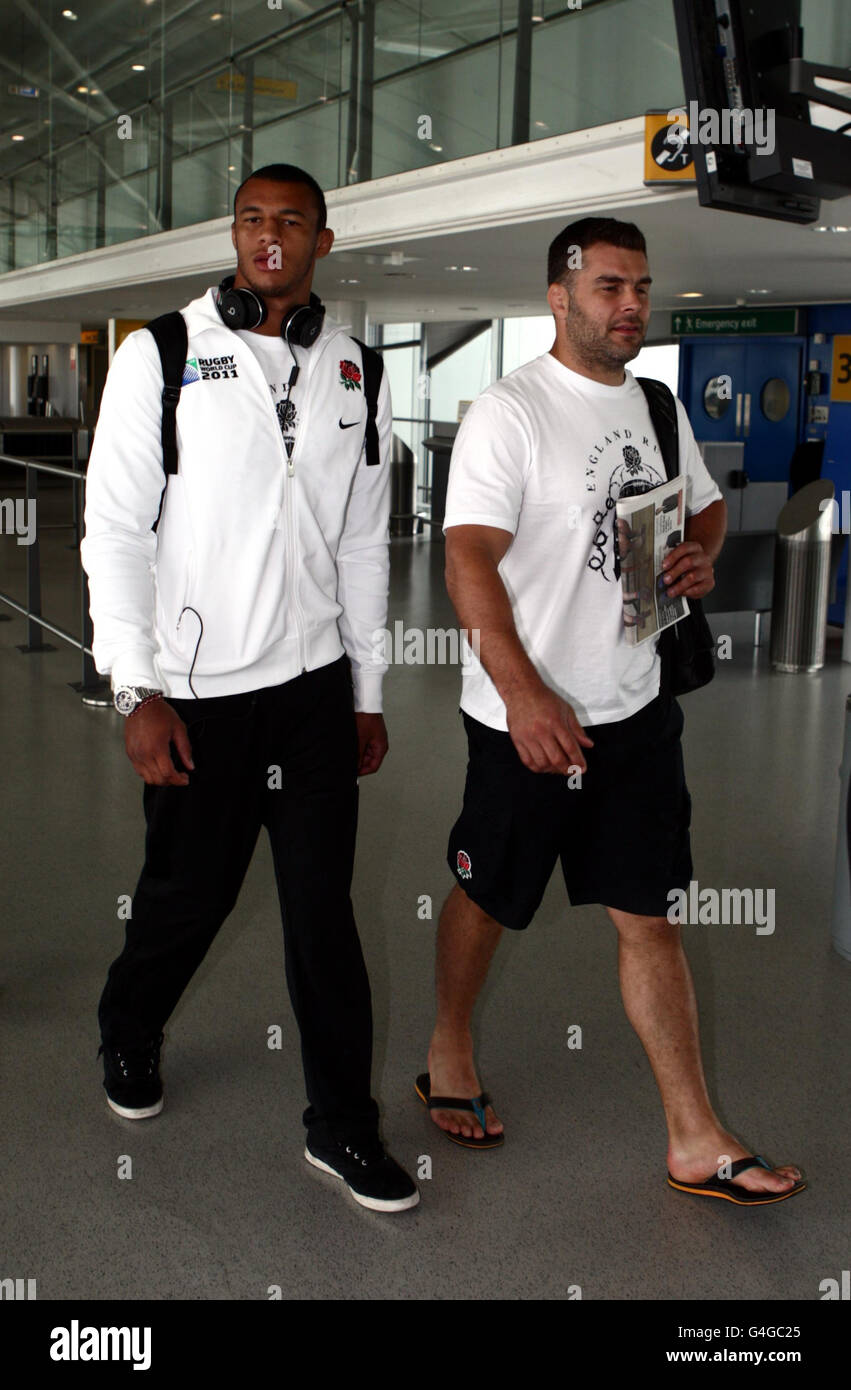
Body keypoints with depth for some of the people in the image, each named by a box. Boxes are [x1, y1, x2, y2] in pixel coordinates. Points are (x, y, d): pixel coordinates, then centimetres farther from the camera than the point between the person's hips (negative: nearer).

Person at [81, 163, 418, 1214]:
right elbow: (115, 529, -5)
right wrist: (138, 692, -12)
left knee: (323, 907, 6)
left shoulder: (352, 370, 7)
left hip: (315, 688, 3)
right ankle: (127, 1033, 42)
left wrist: (367, 693, 12)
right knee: (189, 891, 11)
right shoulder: (163, 353, -3)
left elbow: (362, 544, 12)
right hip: (196, 691, -2)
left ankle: (341, 1124, 20)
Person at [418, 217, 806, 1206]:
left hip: (636, 708, 6)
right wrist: (526, 697, -27)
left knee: (647, 918, 8)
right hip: (527, 716, -5)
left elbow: (705, 504, 26)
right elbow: (469, 564, -19)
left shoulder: (655, 406, 10)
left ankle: (694, 1140, 15)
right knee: (488, 898, 12)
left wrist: (702, 555, 1)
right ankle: (449, 1057, 38)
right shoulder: (508, 413, -12)